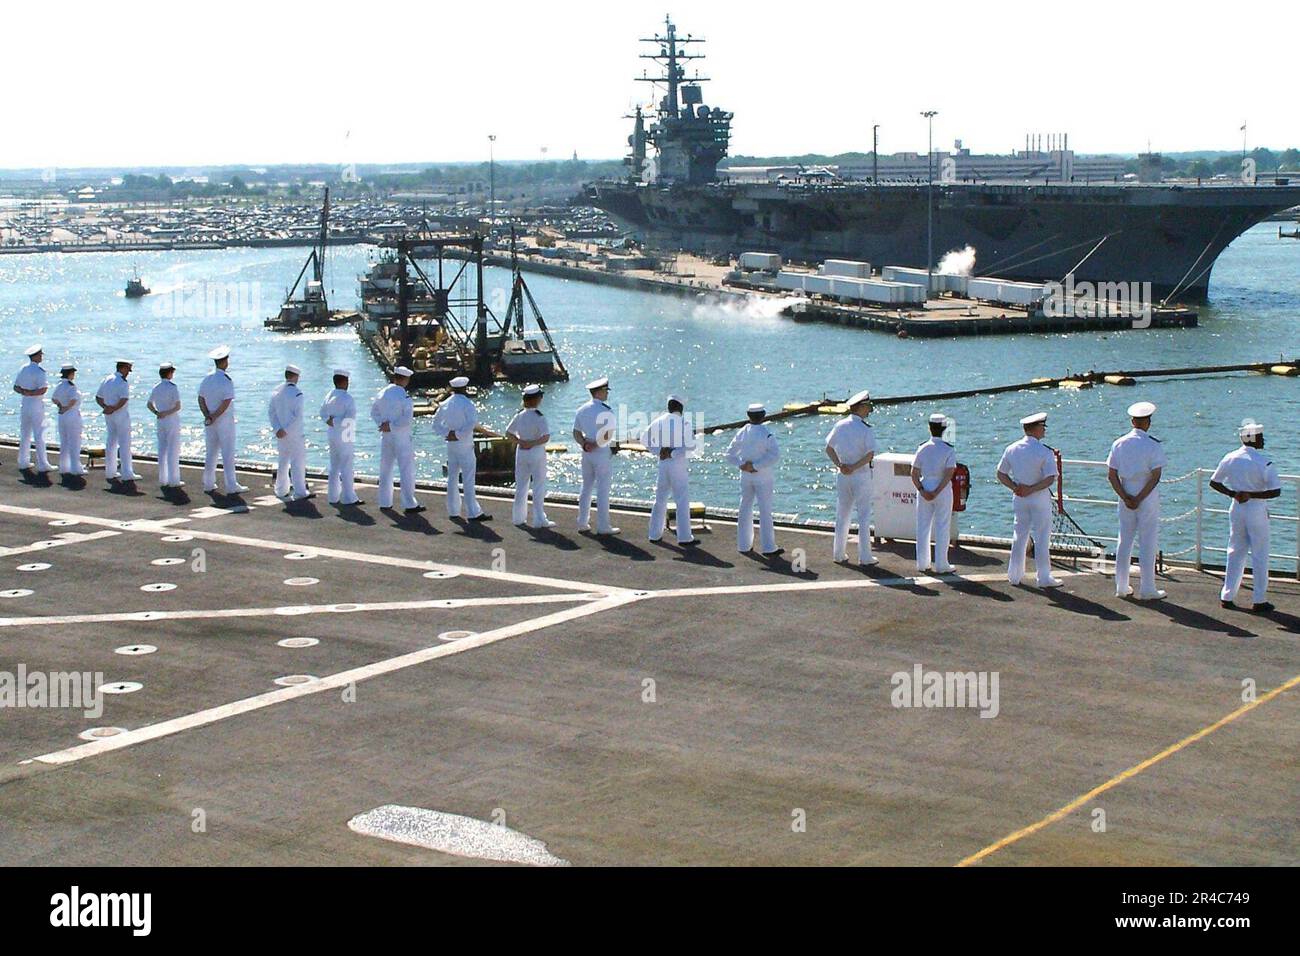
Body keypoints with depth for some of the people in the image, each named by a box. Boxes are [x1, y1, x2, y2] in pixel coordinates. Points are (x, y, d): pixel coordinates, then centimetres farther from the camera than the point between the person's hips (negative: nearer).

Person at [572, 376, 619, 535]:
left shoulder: (582, 410, 9)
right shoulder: (606, 411, -14)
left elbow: (576, 433, 9)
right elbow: (608, 435, -20)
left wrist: (585, 445, -3)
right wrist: (596, 445, -9)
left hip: (587, 453, 7)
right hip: (603, 453, -7)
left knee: (586, 488, 14)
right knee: (603, 490, -2)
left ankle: (582, 523, 17)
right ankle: (603, 526, 0)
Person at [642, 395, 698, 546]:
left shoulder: (658, 422, 4)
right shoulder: (684, 423, -10)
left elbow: (644, 439, 5)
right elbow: (691, 445, -18)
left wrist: (659, 451, -2)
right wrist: (673, 453, -12)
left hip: (663, 464, 5)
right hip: (678, 464, -5)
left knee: (660, 499, 16)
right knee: (682, 501, 0)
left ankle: (655, 534, 21)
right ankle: (684, 537, -1)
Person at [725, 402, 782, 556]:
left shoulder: (742, 433, 1)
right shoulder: (766, 433, -14)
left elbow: (730, 453, 6)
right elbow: (775, 454, -23)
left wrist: (741, 465, -5)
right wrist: (755, 466, -20)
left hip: (746, 477, 5)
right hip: (763, 477, -5)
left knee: (745, 510, 14)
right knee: (765, 512, 0)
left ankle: (743, 545, 20)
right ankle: (767, 548, 1)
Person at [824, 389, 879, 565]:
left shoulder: (840, 425, 3)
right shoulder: (866, 429, -13)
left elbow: (829, 448, 6)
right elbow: (870, 454, -20)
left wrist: (839, 465, -4)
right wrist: (854, 467, -15)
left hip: (842, 476, 5)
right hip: (861, 476, -5)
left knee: (842, 515, 13)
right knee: (864, 516, 3)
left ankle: (838, 554, 18)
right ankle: (865, 557, 5)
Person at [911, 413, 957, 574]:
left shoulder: (922, 449, 0)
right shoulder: (948, 450, -9)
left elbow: (914, 474, -3)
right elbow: (949, 474, -17)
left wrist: (922, 490, -8)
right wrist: (936, 492, -16)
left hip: (924, 489, 3)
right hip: (943, 490, -3)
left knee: (923, 527, 10)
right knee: (942, 527, 5)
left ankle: (922, 564, 15)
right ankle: (941, 565, 7)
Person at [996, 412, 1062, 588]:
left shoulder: (1011, 449, 3)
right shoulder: (1045, 452, -14)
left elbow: (1001, 474, 6)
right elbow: (1050, 479, -21)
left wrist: (1015, 487, -3)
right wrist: (1031, 489, -16)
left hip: (1019, 499, 5)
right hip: (1039, 499, -5)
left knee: (1019, 535, 14)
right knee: (1042, 537, 2)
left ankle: (1014, 574, 18)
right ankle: (1044, 577, 6)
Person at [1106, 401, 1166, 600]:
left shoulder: (1119, 443, 3)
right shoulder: (1154, 446, -10)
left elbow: (1111, 475, 0)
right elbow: (1155, 477, -16)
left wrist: (1126, 498, -4)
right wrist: (1139, 499, -14)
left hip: (1125, 497, 4)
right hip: (1148, 500, -4)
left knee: (1124, 541, 12)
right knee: (1147, 544, 2)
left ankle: (1121, 587, 18)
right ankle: (1146, 590, 5)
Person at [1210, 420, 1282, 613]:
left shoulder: (1230, 458, 1)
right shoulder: (1264, 462, -15)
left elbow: (1214, 482, 9)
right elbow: (1275, 491, -20)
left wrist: (1232, 494, 2)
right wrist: (1251, 495, -16)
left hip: (1236, 509, 5)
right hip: (1257, 510, -5)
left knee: (1235, 552, 15)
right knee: (1260, 556, 4)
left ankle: (1227, 596, 15)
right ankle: (1259, 600, 7)